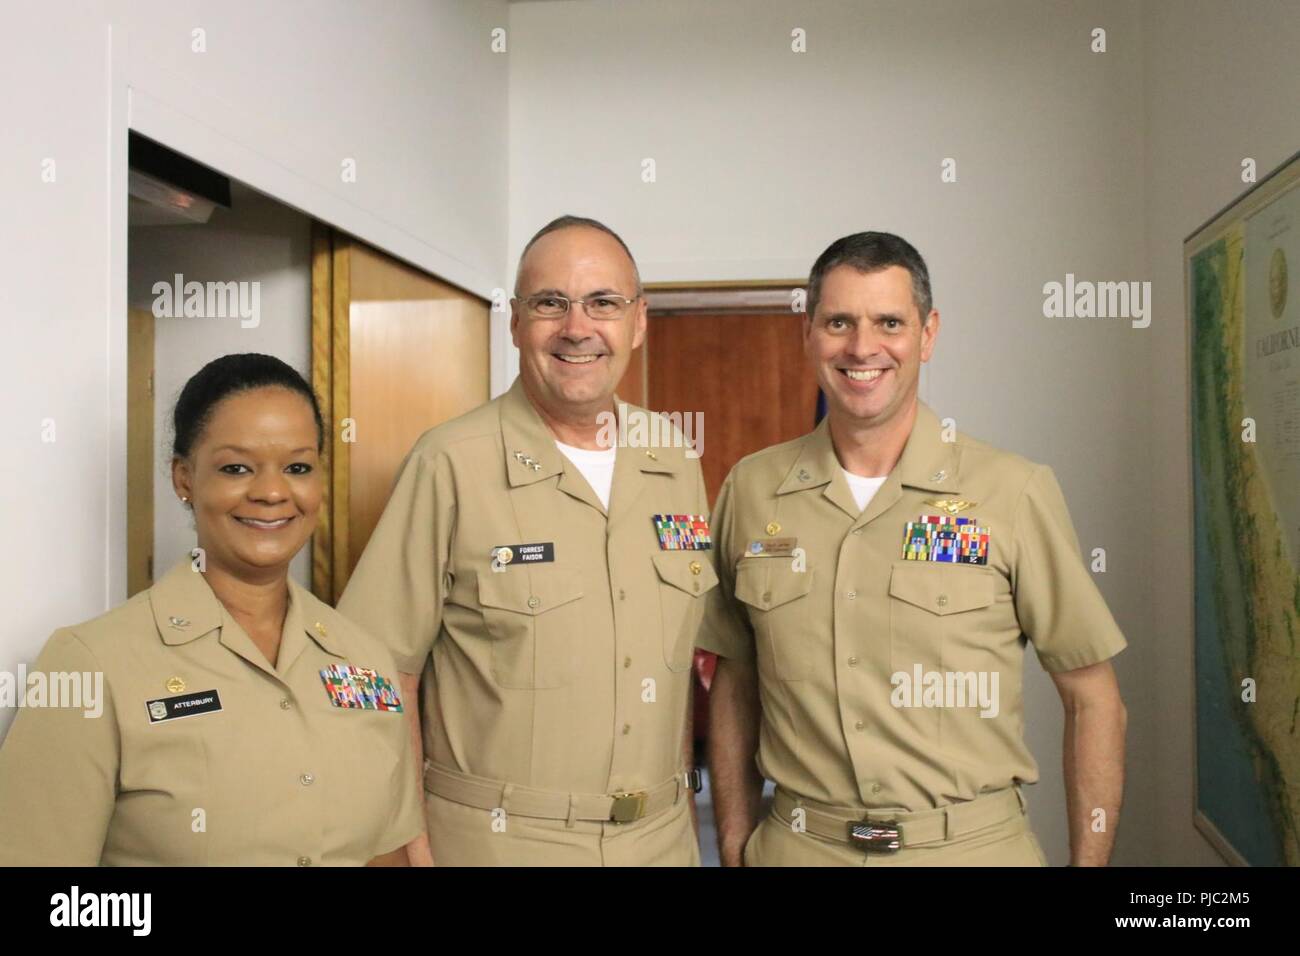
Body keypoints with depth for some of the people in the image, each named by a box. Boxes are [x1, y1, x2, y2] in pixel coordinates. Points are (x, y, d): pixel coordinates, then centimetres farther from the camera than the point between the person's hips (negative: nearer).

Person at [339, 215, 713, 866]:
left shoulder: (675, 462, 1)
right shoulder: (450, 465, -13)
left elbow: (685, 659, 9)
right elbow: (386, 674, -11)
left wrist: (686, 812, 7)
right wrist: (416, 849, -13)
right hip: (497, 841, -4)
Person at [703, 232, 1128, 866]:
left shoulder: (1016, 493, -9)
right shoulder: (749, 491, -2)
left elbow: (1092, 699, -2)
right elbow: (735, 684, 6)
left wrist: (1088, 858, -4)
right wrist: (735, 849, 3)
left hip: (974, 845, -1)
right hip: (797, 845, 2)